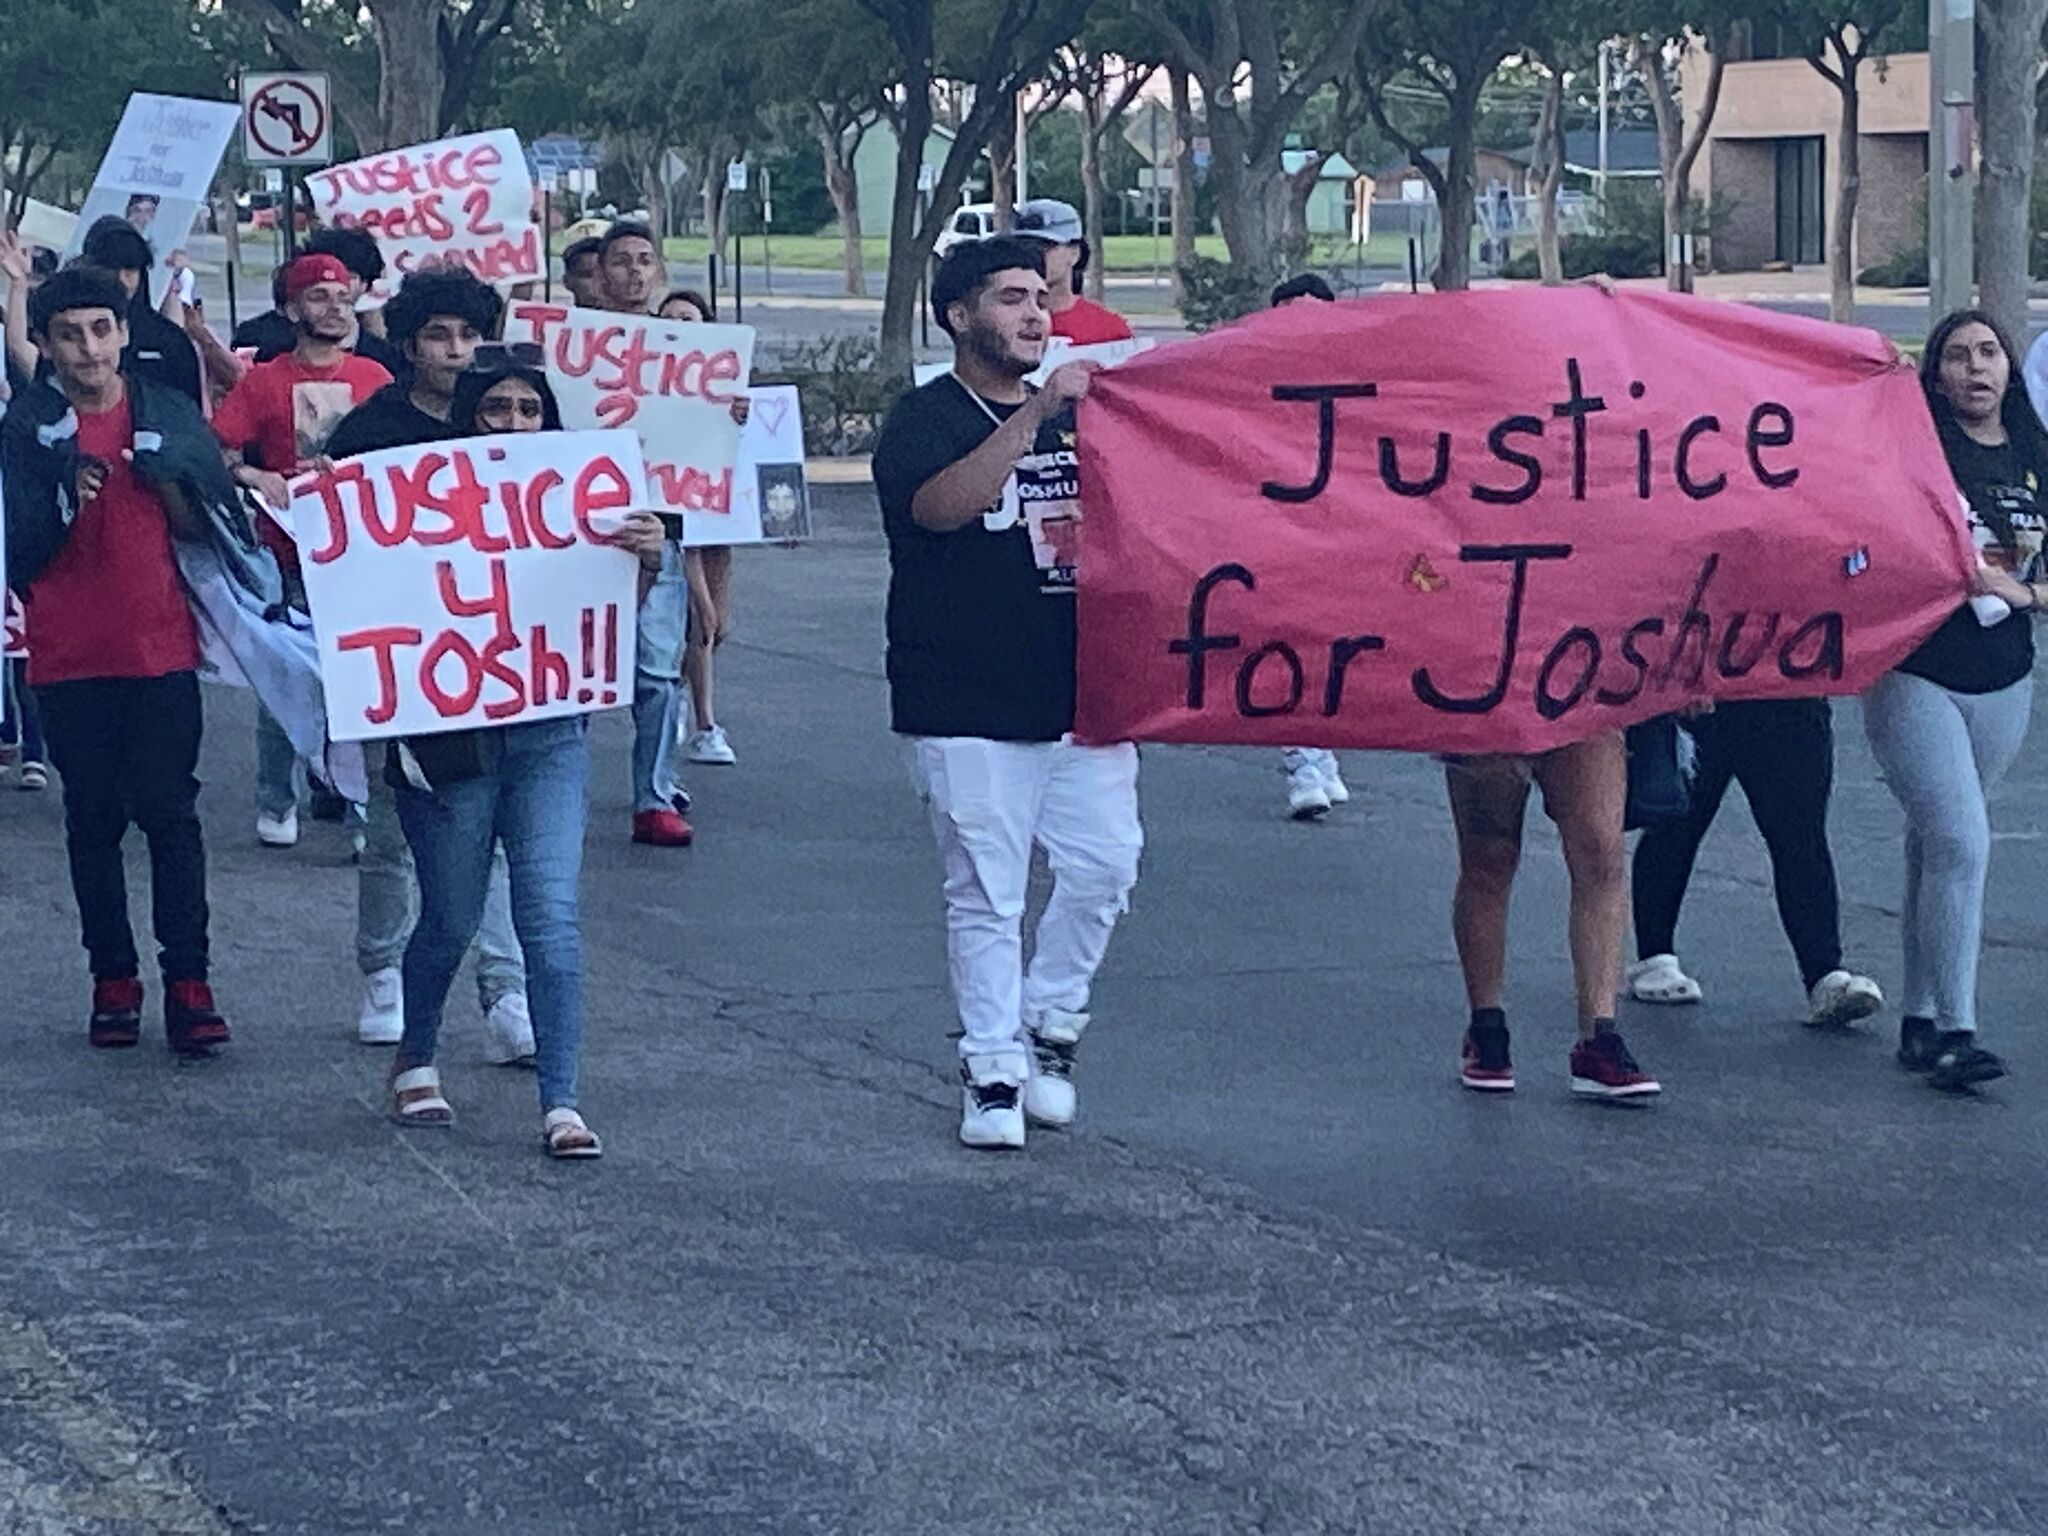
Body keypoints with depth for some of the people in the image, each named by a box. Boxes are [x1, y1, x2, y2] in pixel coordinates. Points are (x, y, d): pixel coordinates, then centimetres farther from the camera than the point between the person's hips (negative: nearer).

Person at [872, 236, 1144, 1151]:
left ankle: (1048, 1022, 19)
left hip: (1080, 690, 5)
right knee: (986, 895, -2)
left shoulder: (1076, 413, 16)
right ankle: (992, 1069, 6)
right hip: (969, 706, -5)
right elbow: (943, 505, -25)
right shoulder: (927, 419, -3)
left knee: (1105, 863, -1)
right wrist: (1036, 414, -30)